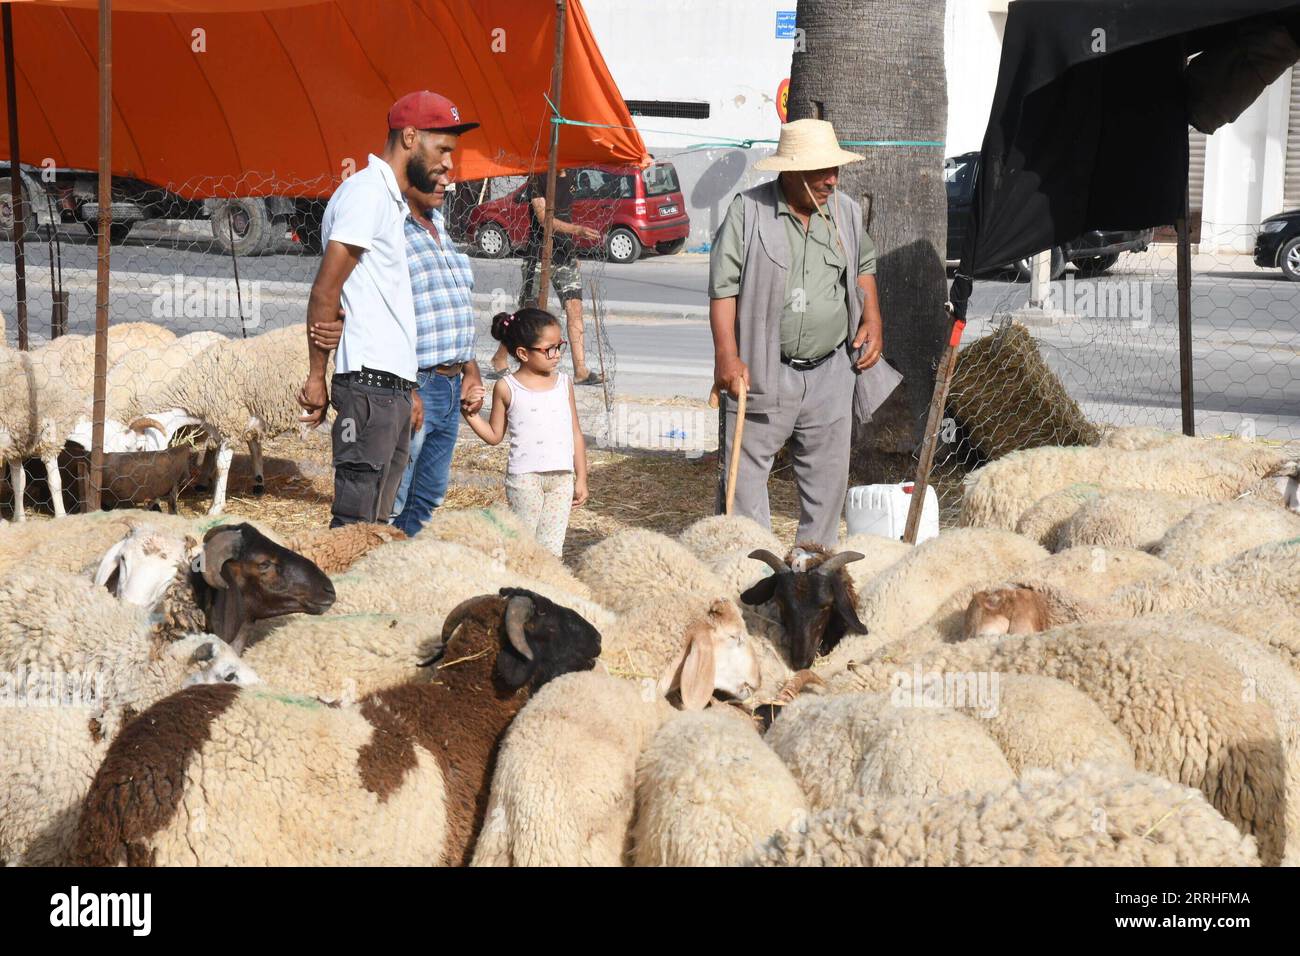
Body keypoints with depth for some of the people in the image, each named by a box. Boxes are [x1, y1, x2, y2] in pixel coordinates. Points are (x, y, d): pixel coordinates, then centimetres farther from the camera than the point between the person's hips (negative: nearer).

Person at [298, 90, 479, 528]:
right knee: (356, 522, -11)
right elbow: (325, 292, -14)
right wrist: (316, 377, -13)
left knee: (377, 520, 9)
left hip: (393, 389, 10)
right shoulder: (367, 192, -9)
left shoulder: (393, 200, 21)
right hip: (369, 385, -10)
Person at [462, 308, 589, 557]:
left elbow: (575, 433, 13)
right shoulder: (507, 388, 0)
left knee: (552, 546, 1)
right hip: (525, 476, -3)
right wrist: (469, 412, -9)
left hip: (562, 477, 3)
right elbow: (494, 435, 7)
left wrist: (581, 479, 11)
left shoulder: (563, 383, 10)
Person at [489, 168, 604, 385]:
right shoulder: (537, 180, -11)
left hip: (566, 253, 6)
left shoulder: (569, 177, 10)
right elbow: (544, 219, -22)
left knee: (574, 308, -5)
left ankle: (580, 371, -8)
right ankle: (500, 357, 20)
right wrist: (577, 230, -34)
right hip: (539, 254, -6)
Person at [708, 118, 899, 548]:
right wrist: (727, 355, -15)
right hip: (764, 373, -4)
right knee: (746, 471, -4)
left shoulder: (846, 211, 8)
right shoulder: (748, 210, -6)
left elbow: (864, 268, 25)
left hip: (831, 371, 4)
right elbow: (723, 286, -8)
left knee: (828, 473, 10)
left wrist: (872, 320, 9)